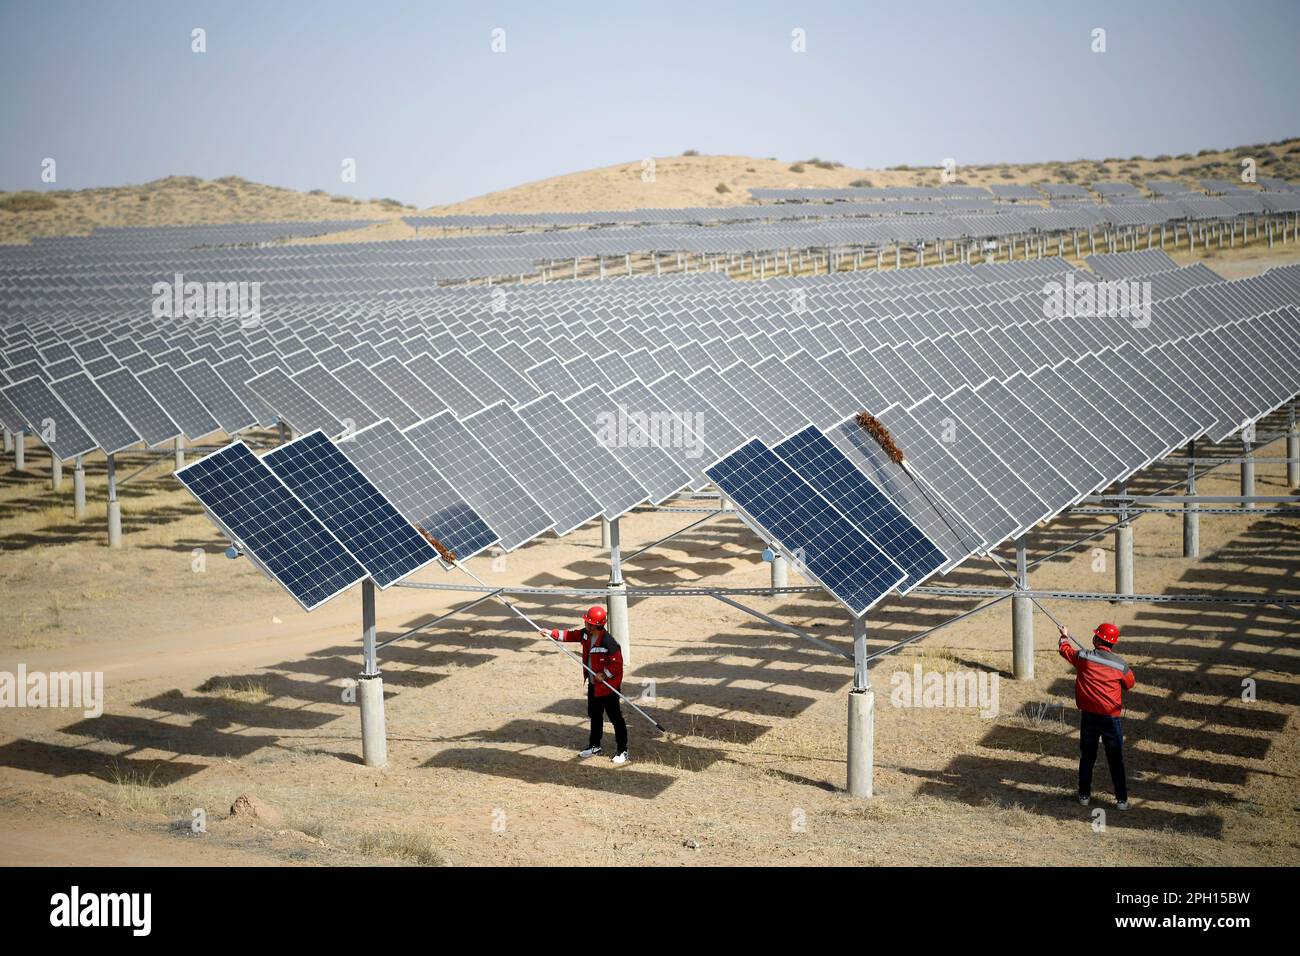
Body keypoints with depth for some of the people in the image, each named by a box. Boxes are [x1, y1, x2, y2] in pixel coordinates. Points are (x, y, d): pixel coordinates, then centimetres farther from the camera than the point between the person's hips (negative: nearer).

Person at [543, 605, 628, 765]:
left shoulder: (608, 642, -28)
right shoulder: (585, 634, -3)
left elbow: (617, 663, -25)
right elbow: (570, 635, 10)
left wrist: (604, 675, -22)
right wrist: (552, 634, 5)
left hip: (608, 685, -9)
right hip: (593, 684, 9)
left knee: (615, 717, 0)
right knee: (594, 715, 21)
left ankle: (622, 751, 8)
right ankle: (594, 747, 36)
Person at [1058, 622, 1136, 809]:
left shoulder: (1083, 657, -7)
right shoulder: (1120, 664, -8)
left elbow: (1065, 650, 13)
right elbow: (1130, 684, 9)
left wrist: (1064, 637, 34)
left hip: (1088, 716, 2)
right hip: (1111, 718, -1)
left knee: (1087, 757, 16)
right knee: (1116, 760, 5)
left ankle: (1084, 795, 23)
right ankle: (1121, 799, 5)